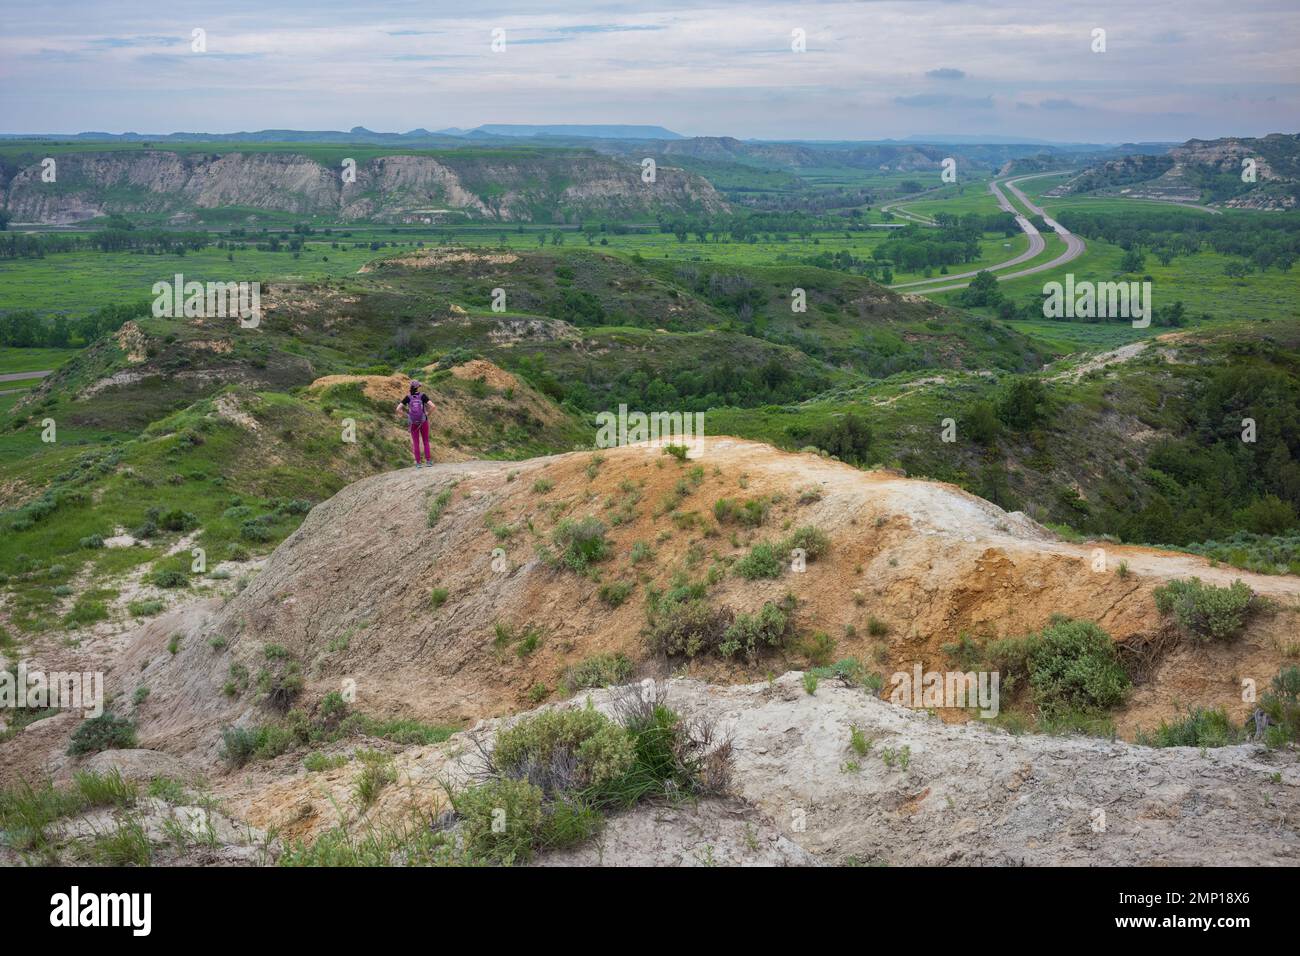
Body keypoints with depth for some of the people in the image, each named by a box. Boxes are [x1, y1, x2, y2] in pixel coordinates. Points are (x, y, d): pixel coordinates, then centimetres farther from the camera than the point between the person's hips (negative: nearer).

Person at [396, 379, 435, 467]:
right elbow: (432, 406, -20)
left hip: (413, 423, 1)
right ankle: (428, 461, 10)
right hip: (423, 422, -1)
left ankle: (418, 463, 9)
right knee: (426, 441, 14)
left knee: (415, 443, 10)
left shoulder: (407, 397, -7)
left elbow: (397, 409, -12)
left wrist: (406, 415, 3)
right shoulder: (423, 396, -10)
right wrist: (427, 413, -1)